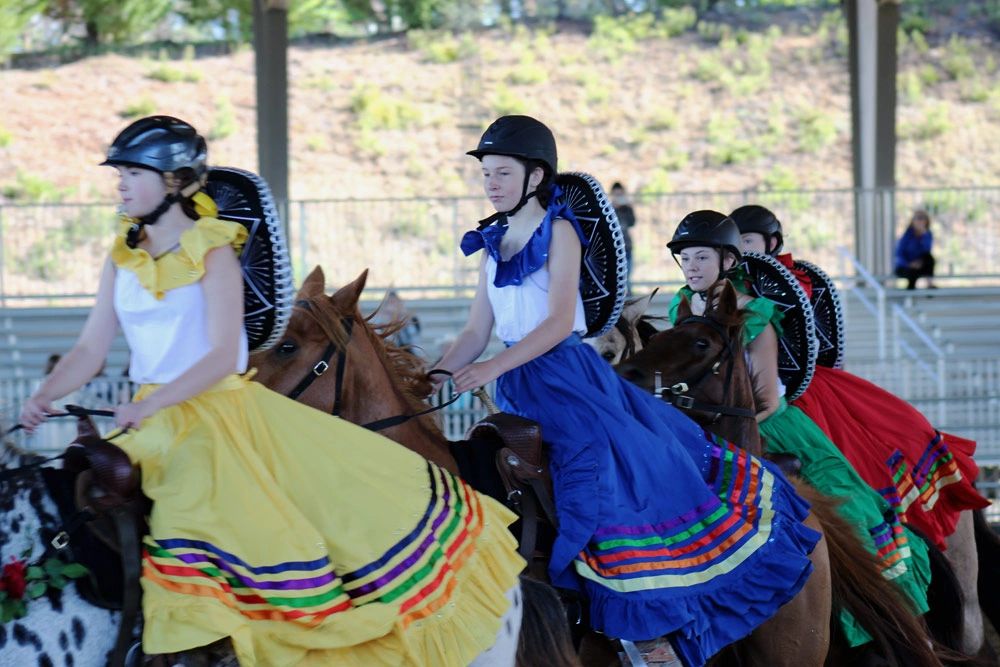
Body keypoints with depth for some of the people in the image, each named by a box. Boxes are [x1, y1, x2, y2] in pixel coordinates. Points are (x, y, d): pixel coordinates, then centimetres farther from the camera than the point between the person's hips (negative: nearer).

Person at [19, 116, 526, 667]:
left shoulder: (213, 251, -8)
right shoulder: (122, 257, 7)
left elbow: (222, 355, -16)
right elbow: (90, 349, 5)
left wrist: (152, 404, -27)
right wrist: (44, 398, -14)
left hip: (225, 406, -4)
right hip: (153, 419, 4)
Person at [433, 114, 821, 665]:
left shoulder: (558, 232, -7)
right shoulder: (492, 245, 11)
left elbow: (558, 321, -17)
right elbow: (477, 331, 10)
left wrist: (492, 369, -26)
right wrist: (434, 376, -5)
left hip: (566, 377, -7)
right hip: (517, 388, 7)